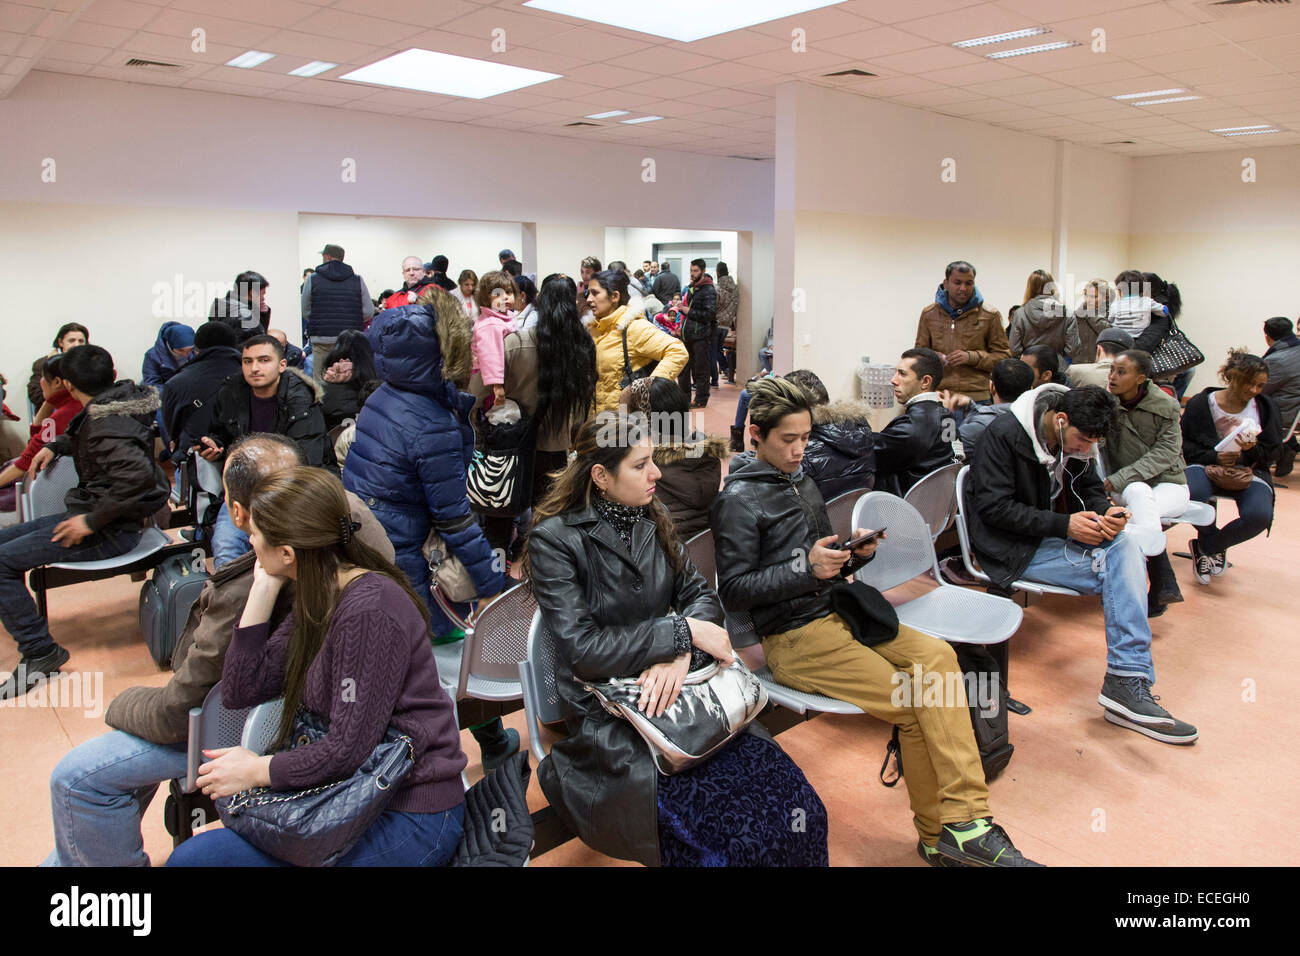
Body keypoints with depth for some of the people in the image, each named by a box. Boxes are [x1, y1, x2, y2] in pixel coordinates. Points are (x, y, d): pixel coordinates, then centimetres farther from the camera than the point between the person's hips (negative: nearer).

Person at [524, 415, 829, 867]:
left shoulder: (650, 517, 7)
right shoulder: (555, 539, -12)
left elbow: (700, 594, 5)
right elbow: (581, 648, -19)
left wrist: (680, 653, -16)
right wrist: (681, 633, -19)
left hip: (675, 692, 6)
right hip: (604, 711, -5)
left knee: (796, 806, -14)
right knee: (726, 833, -22)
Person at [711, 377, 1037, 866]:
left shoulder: (801, 481, 17)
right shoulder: (739, 500, -7)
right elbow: (733, 591, -12)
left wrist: (856, 553, 0)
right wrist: (806, 567, -19)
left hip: (834, 612, 7)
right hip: (793, 637, -7)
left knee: (937, 654, -16)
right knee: (913, 702, -18)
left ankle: (959, 827, -14)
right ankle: (939, 833, 1)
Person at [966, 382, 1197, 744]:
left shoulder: (1076, 439, 5)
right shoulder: (1003, 435, -18)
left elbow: (1090, 489, 13)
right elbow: (994, 508, -21)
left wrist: (1105, 513, -12)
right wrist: (1064, 525, -25)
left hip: (1053, 534, 7)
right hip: (1012, 548, -7)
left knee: (1126, 547, -20)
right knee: (1112, 569, -22)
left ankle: (1128, 682, -23)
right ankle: (1127, 680, -16)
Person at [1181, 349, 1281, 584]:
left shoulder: (1267, 408, 11)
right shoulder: (1200, 404, 3)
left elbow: (1272, 453, 11)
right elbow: (1186, 446, 2)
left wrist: (1254, 449, -13)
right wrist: (1214, 457, -16)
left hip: (1249, 471, 2)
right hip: (1208, 465, -2)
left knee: (1259, 515, -33)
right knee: (1188, 496, -39)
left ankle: (1205, 547, -1)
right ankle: (1212, 538, -1)